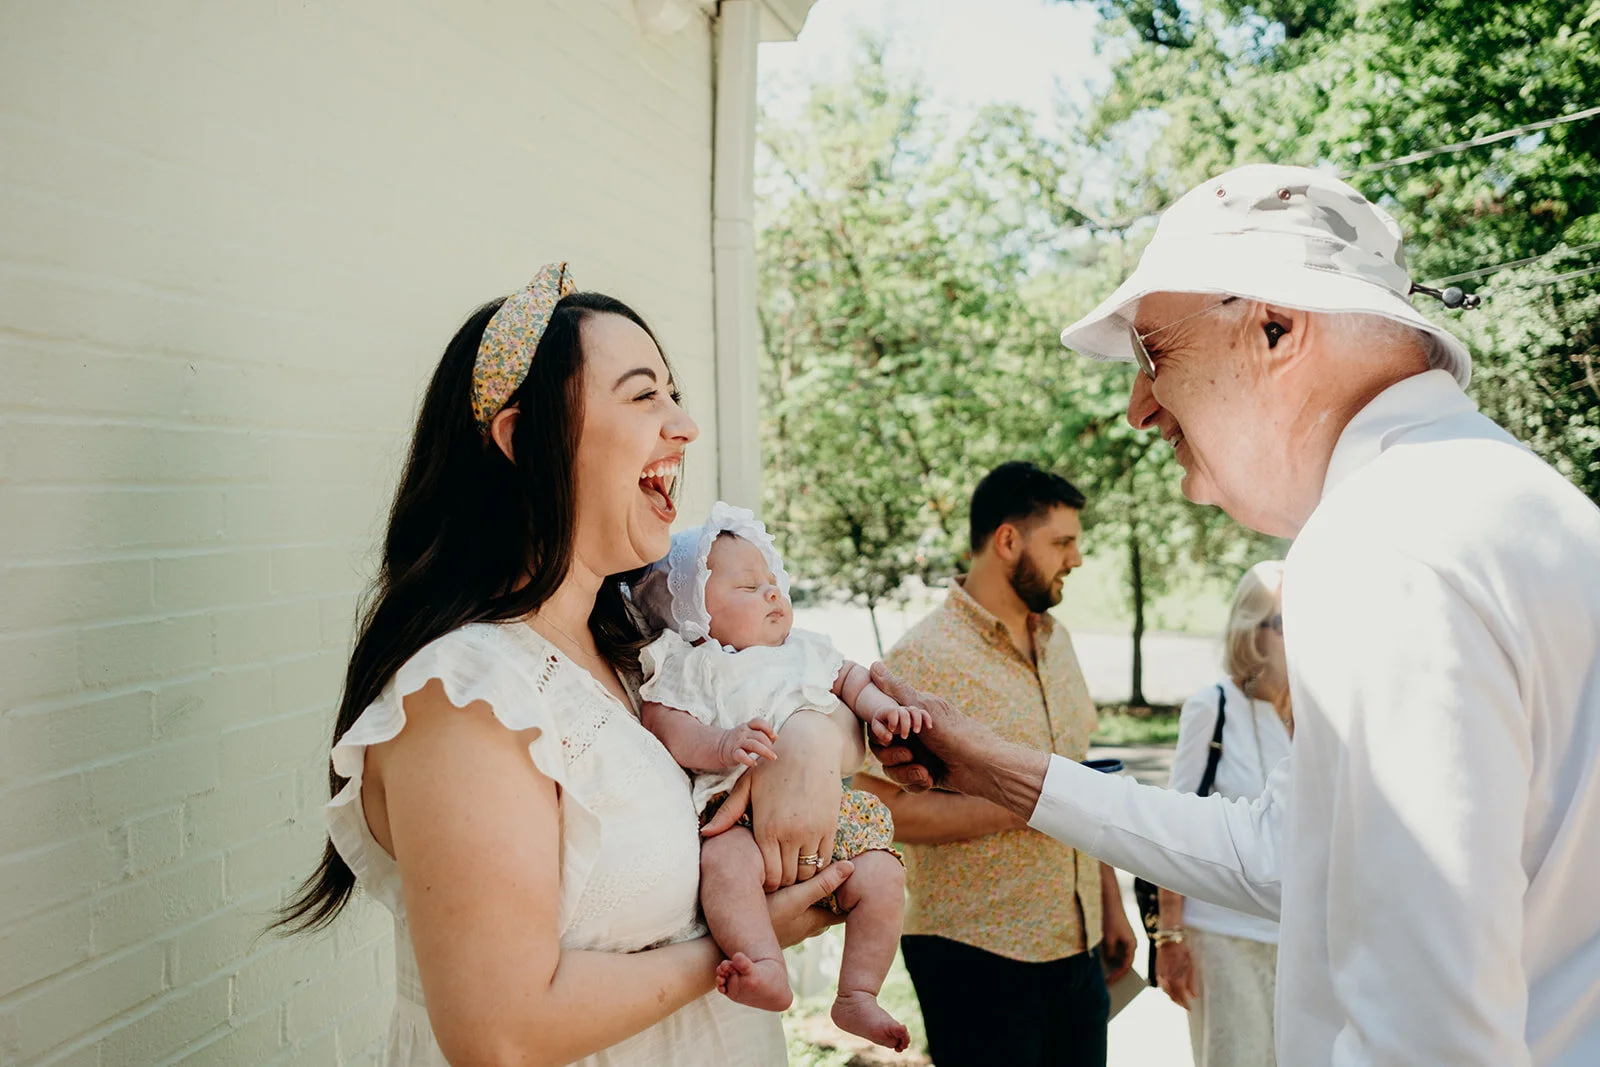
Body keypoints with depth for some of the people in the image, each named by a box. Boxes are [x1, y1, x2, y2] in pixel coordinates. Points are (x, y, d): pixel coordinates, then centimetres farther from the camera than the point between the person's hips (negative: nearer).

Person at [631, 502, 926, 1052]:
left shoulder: (807, 650, 23)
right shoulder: (689, 666, 7)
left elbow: (852, 679, 30)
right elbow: (663, 724, -4)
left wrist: (883, 709, 9)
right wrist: (721, 745, -21)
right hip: (738, 813, -4)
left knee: (881, 877, -18)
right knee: (725, 863, -36)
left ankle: (857, 994, -6)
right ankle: (769, 974, -42)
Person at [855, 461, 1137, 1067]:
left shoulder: (1057, 641, 11)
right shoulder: (924, 658, -15)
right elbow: (882, 808, -21)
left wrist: (1111, 903, 15)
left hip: (1077, 948, 7)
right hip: (977, 957, -7)